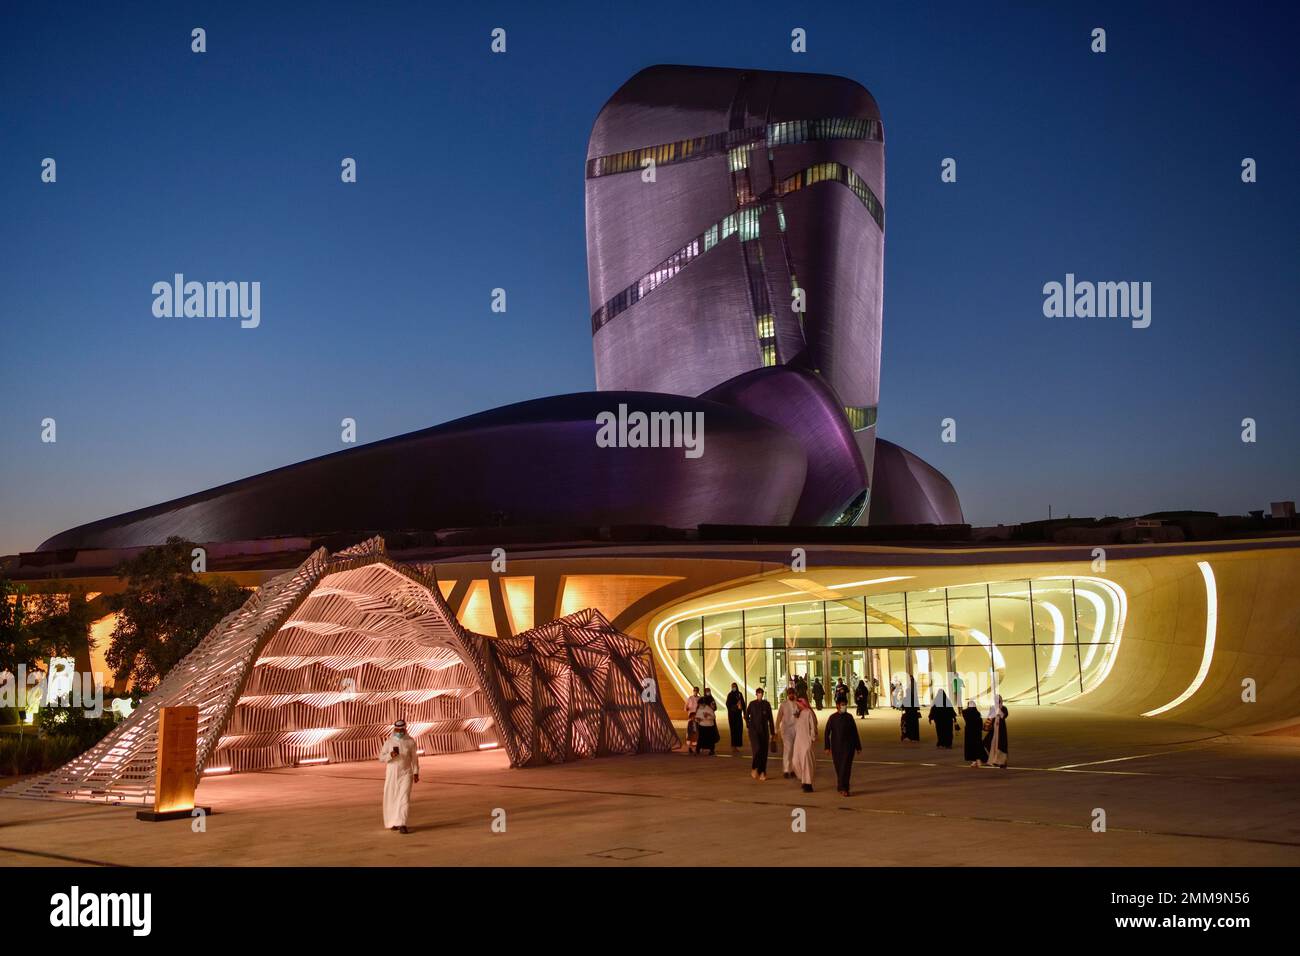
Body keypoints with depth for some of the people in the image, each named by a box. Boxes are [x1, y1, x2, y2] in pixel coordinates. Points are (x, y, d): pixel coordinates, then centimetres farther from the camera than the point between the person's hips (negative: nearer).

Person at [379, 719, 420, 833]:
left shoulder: (410, 741, -1)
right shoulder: (389, 742, -2)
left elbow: (414, 758, 5)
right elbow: (381, 758, -3)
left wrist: (416, 773, 1)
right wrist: (390, 755, -23)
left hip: (406, 774, -1)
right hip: (392, 773, 1)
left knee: (404, 799, -12)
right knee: (391, 798, 5)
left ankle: (401, 825, -17)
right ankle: (393, 822, 25)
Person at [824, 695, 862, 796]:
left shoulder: (849, 717, 1)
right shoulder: (833, 718, -2)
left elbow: (855, 733, 8)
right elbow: (827, 733, 0)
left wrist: (858, 746, 9)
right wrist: (827, 747, -6)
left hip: (848, 746, 0)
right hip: (836, 747, 0)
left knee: (845, 767, -10)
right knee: (838, 767, 10)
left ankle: (843, 788, -11)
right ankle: (842, 786, 31)